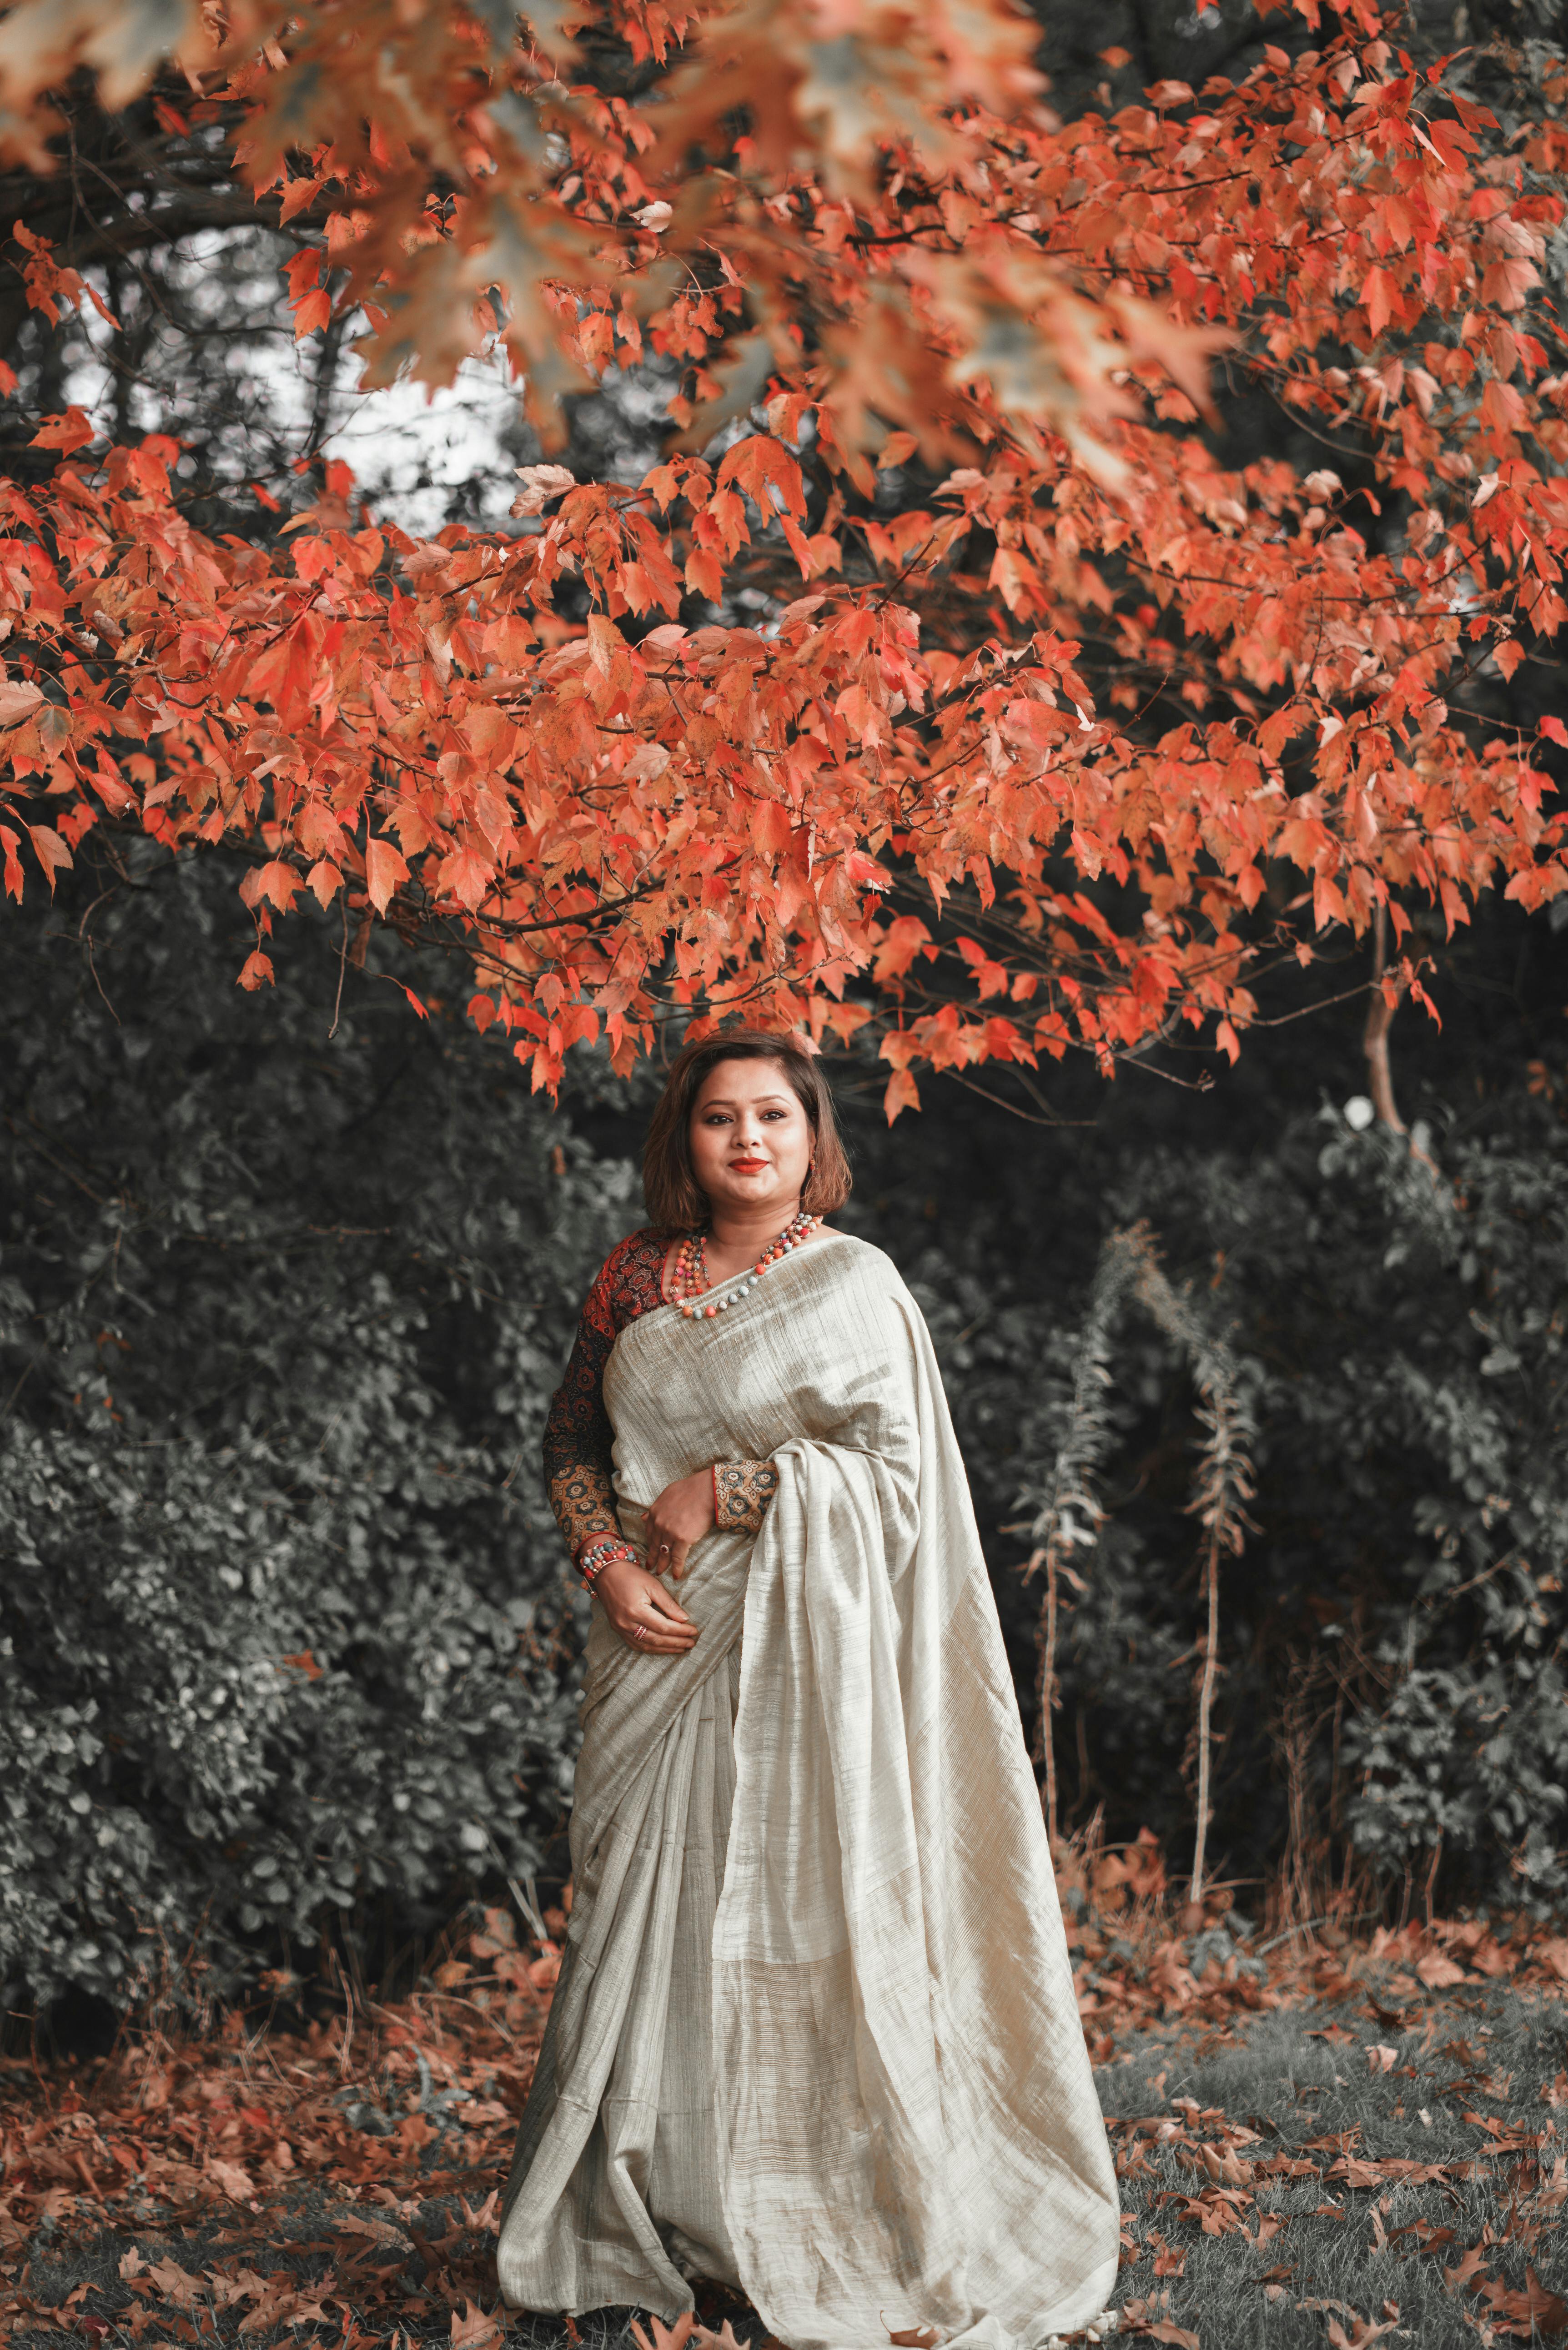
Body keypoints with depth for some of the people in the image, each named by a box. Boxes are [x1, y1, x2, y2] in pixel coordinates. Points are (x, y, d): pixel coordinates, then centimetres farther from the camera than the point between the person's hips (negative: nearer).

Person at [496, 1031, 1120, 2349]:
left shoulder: (852, 1285, -4)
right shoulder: (638, 1278, 9)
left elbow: (898, 1470, -10)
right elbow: (572, 1440, 14)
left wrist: (723, 1489, -14)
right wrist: (610, 1561, -3)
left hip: (793, 1644, -4)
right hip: (658, 1641, 5)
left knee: (787, 1912, -3)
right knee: (645, 1898, 5)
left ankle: (811, 2228, 6)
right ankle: (643, 2217, 15)